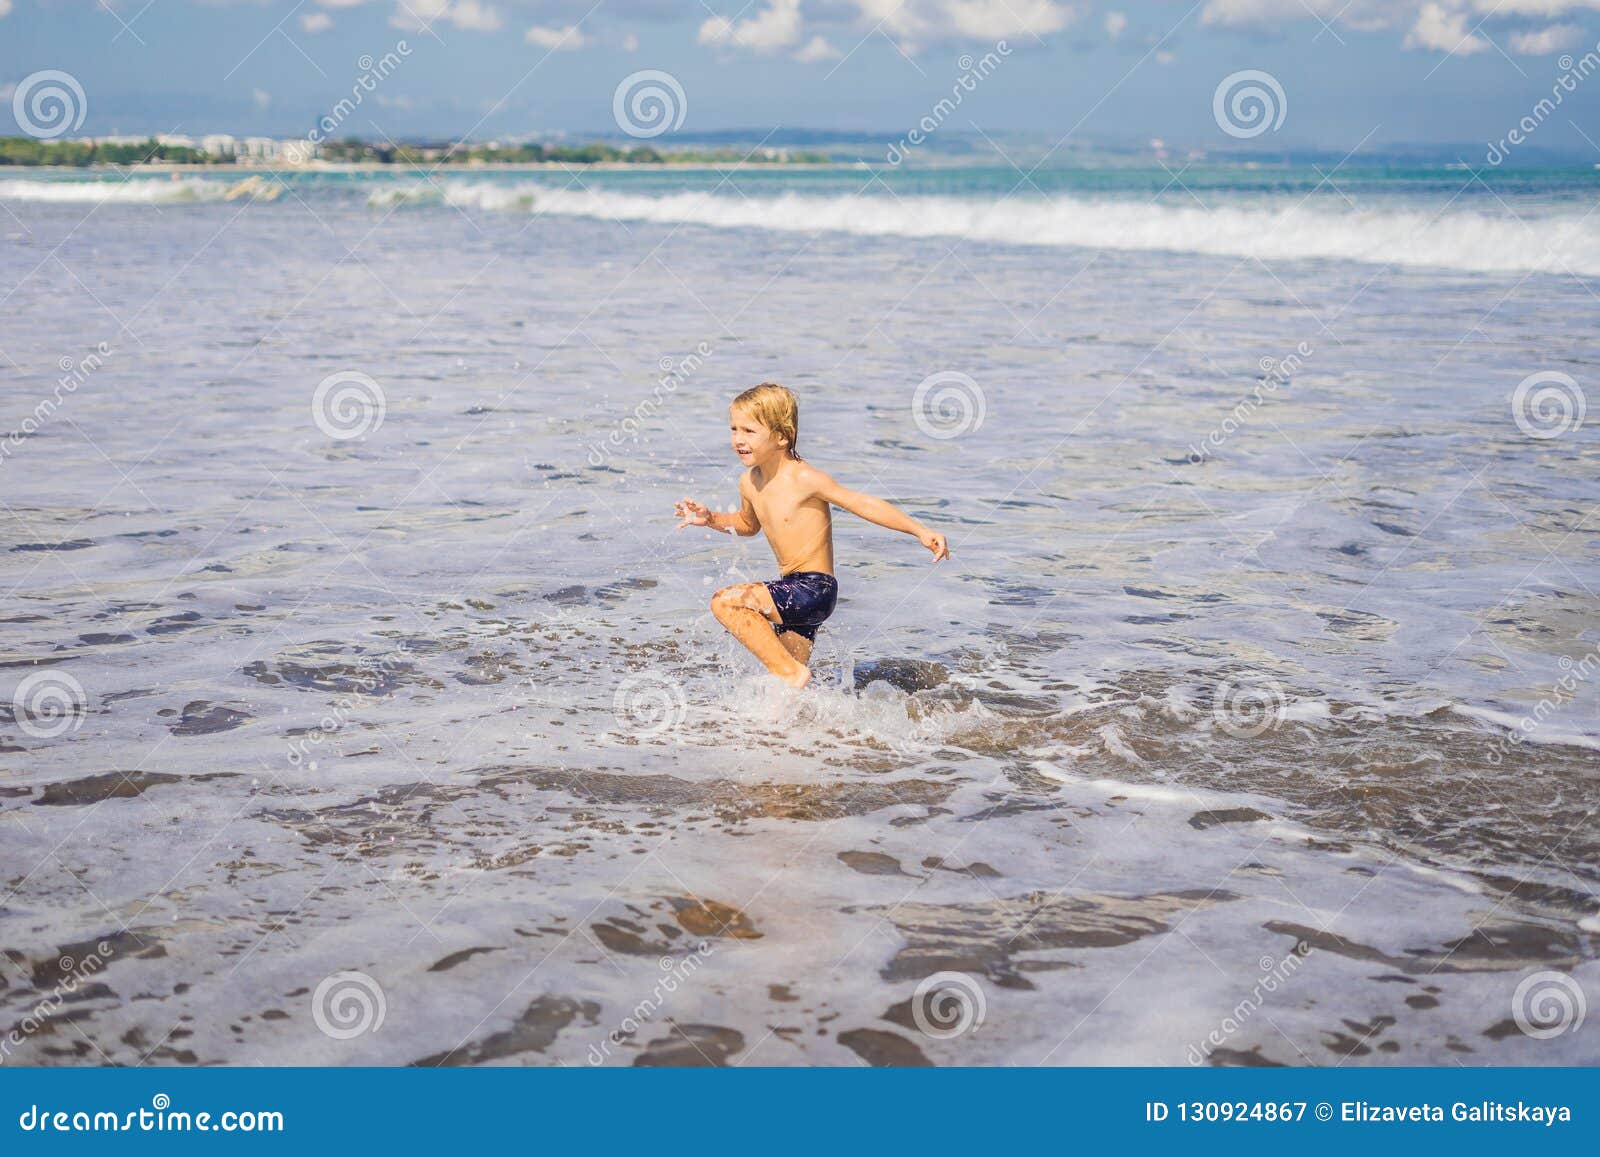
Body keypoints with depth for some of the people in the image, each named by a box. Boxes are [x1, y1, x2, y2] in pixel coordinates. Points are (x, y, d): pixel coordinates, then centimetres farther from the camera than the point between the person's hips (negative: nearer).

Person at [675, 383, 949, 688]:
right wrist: (711, 519, 11)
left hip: (814, 589, -8)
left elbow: (863, 504, -15)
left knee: (724, 602, -21)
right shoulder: (749, 483, 7)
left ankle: (791, 672, -14)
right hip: (792, 594, 8)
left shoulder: (803, 479, -16)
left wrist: (920, 531, -20)